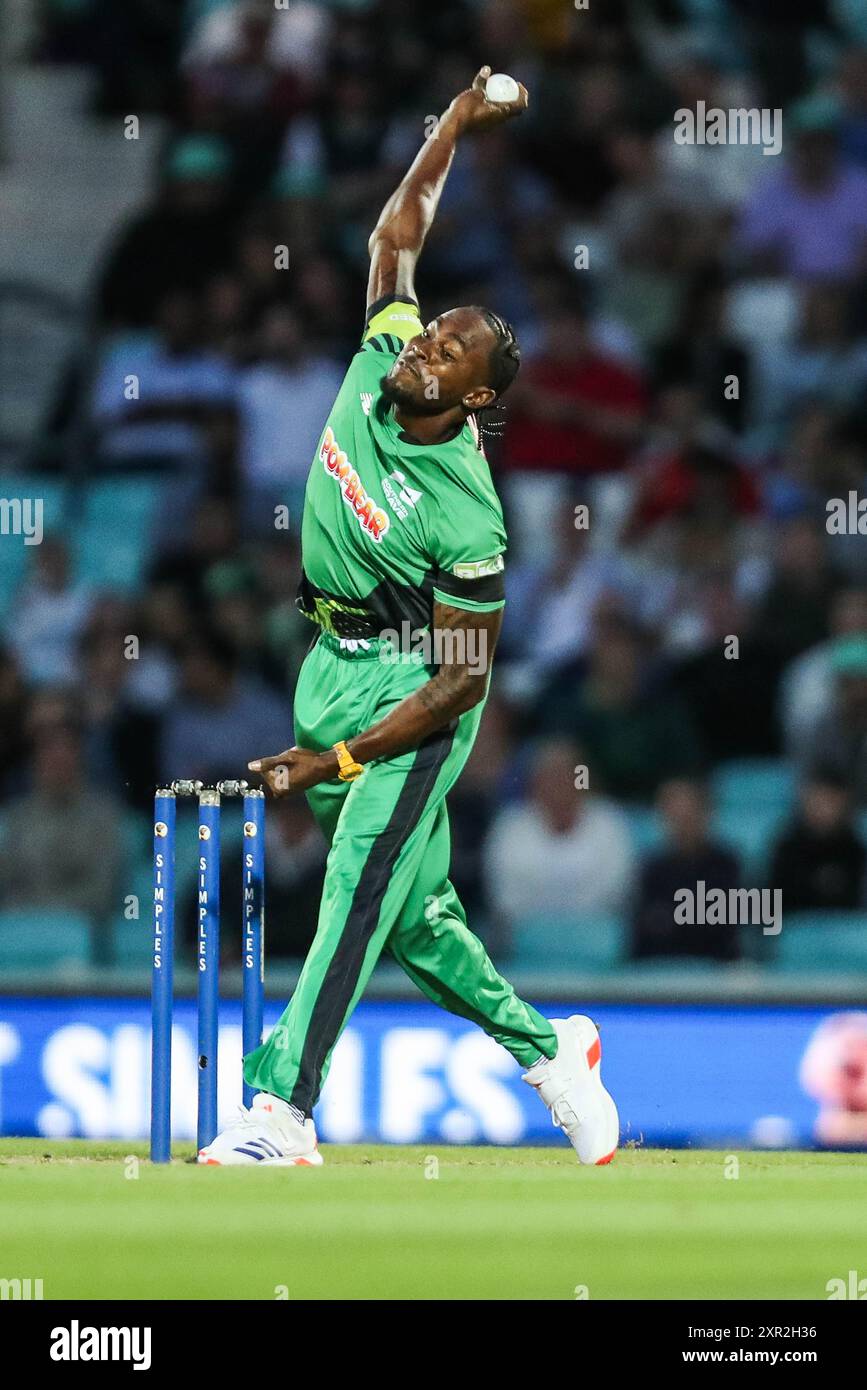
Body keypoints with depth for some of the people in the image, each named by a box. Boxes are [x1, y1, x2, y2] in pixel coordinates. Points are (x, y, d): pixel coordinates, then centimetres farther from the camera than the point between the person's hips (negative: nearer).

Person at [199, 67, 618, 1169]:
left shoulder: (466, 517, -23)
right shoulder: (378, 362, -5)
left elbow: (462, 680, -21)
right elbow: (396, 233, 10)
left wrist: (339, 761, -23)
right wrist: (455, 127, 5)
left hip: (410, 690, -8)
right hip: (332, 665, 8)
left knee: (359, 889, -18)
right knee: (417, 911, 11)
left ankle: (282, 1110, -27)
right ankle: (547, 1047, 27)